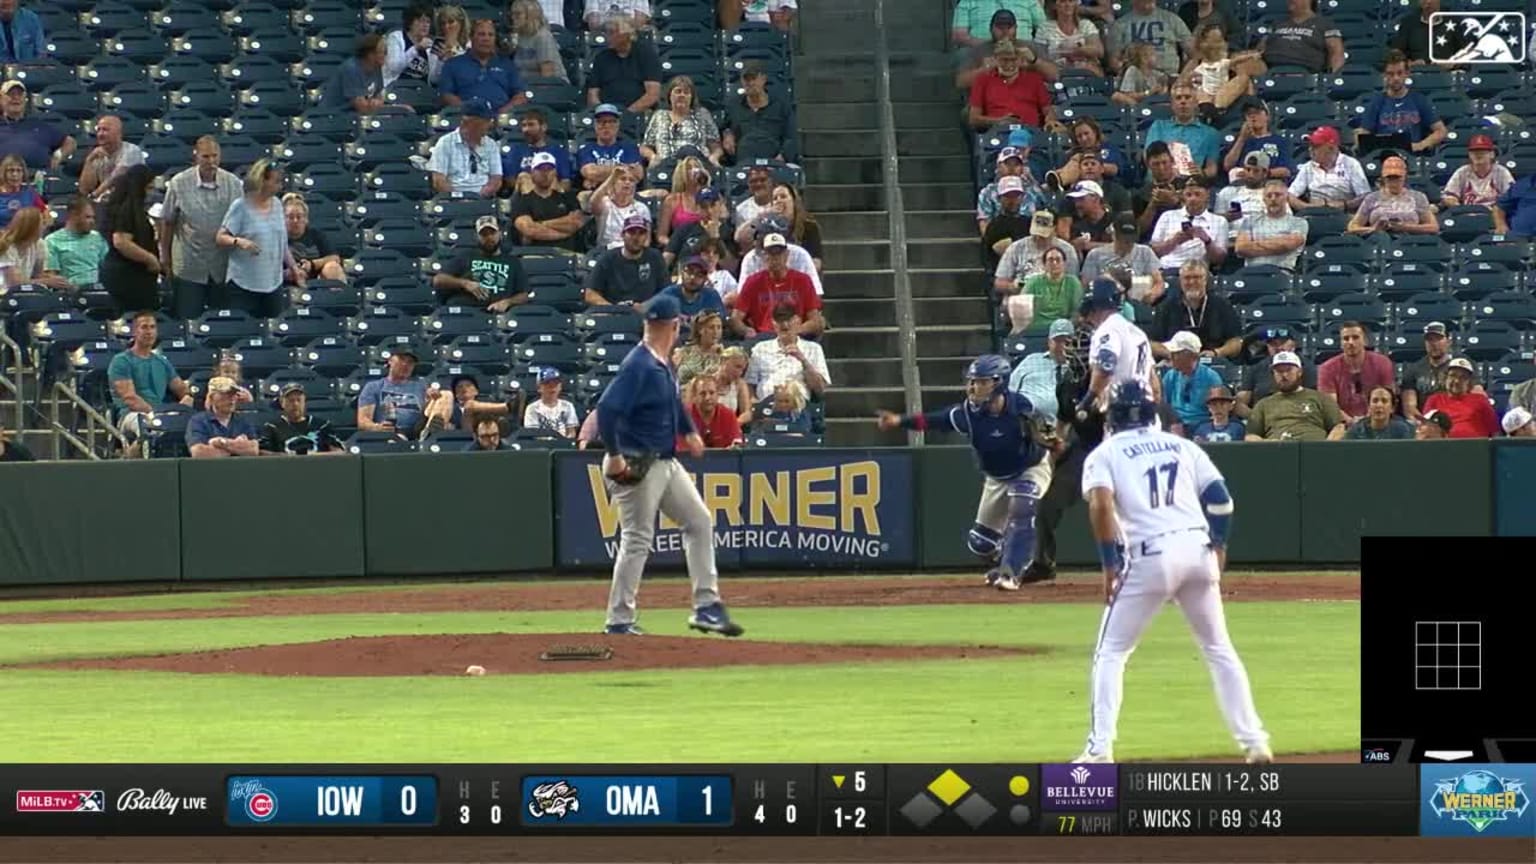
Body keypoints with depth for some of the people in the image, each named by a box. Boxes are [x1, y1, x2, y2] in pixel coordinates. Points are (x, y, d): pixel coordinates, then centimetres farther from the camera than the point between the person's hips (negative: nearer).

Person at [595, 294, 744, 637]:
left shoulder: (662, 364, 10)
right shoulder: (639, 366, -19)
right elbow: (607, 409, -28)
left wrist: (690, 431, 20)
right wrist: (614, 455, -29)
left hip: (666, 463, 10)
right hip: (638, 465, -10)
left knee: (699, 521, 11)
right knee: (637, 540, -6)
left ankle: (707, 606, 13)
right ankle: (619, 621, 1)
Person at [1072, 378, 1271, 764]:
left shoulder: (1104, 454, 8)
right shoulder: (1183, 446, 18)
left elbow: (1101, 505, -10)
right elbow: (1220, 499, 9)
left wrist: (1111, 563, -8)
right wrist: (1218, 547, 17)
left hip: (1150, 558, -3)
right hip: (1198, 550, 3)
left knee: (1110, 653, 8)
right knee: (1218, 648, 17)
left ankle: (1099, 749, -3)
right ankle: (1254, 741, 12)